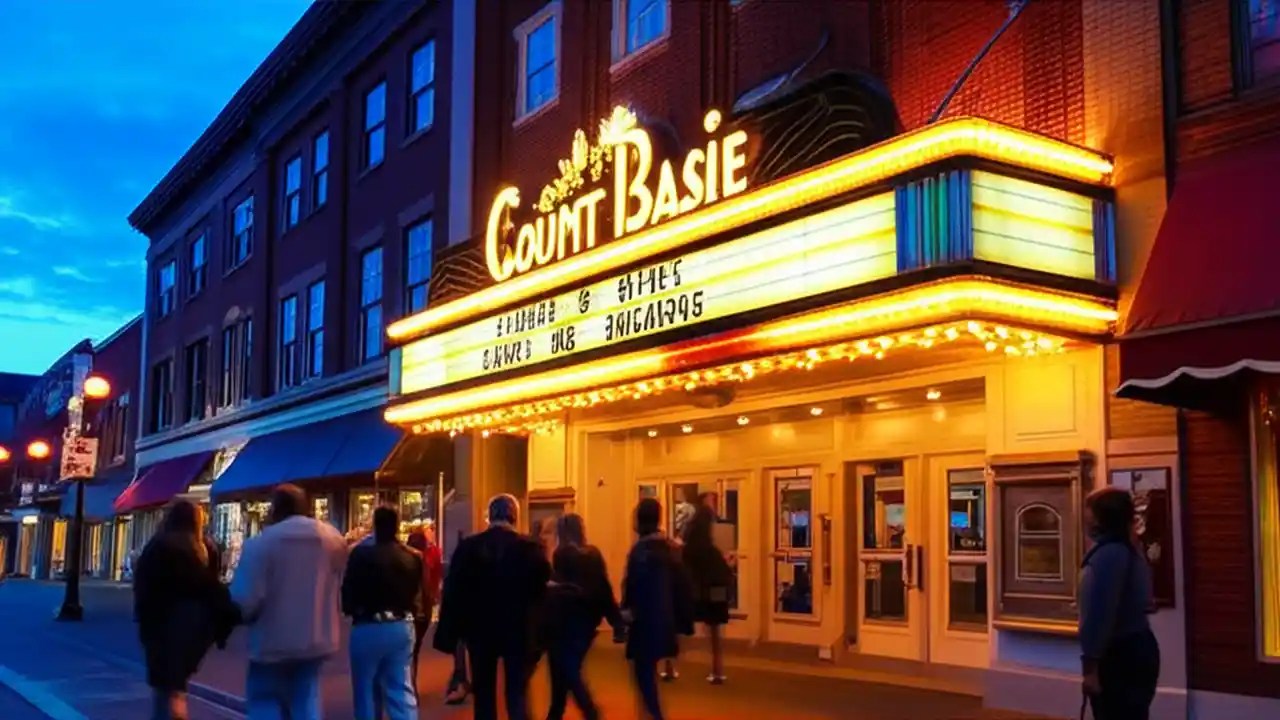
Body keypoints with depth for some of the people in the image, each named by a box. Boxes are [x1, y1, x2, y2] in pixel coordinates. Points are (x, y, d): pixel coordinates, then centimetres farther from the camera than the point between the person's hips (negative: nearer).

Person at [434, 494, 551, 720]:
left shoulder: (468, 547, -5)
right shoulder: (529, 547, -10)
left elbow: (453, 591, -4)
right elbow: (544, 587, -6)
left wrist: (447, 635, 0)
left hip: (480, 629, 1)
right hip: (518, 630, -1)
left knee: (484, 693, 13)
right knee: (517, 693, 5)